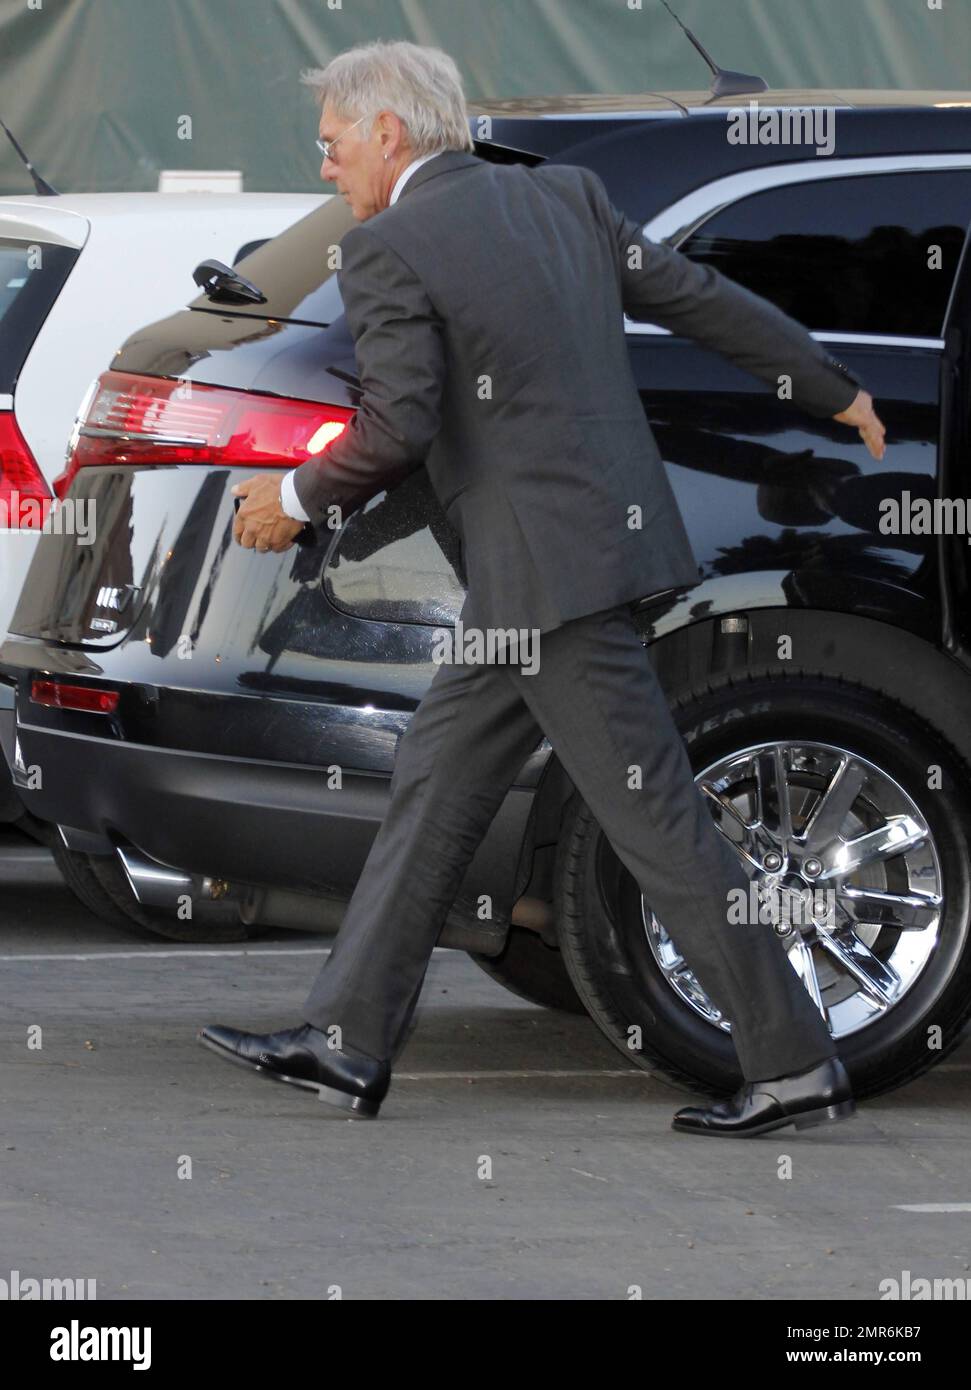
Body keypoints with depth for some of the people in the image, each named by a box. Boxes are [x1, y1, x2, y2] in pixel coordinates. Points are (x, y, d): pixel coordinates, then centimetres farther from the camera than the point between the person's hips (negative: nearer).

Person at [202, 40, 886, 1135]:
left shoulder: (386, 250, -12)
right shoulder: (565, 196, 10)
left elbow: (397, 427, -18)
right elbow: (701, 298, 13)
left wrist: (299, 500, 0)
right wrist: (837, 392, 22)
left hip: (550, 571, -9)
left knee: (655, 818, -5)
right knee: (435, 781, 14)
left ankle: (794, 1066, -2)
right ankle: (345, 1045, 17)